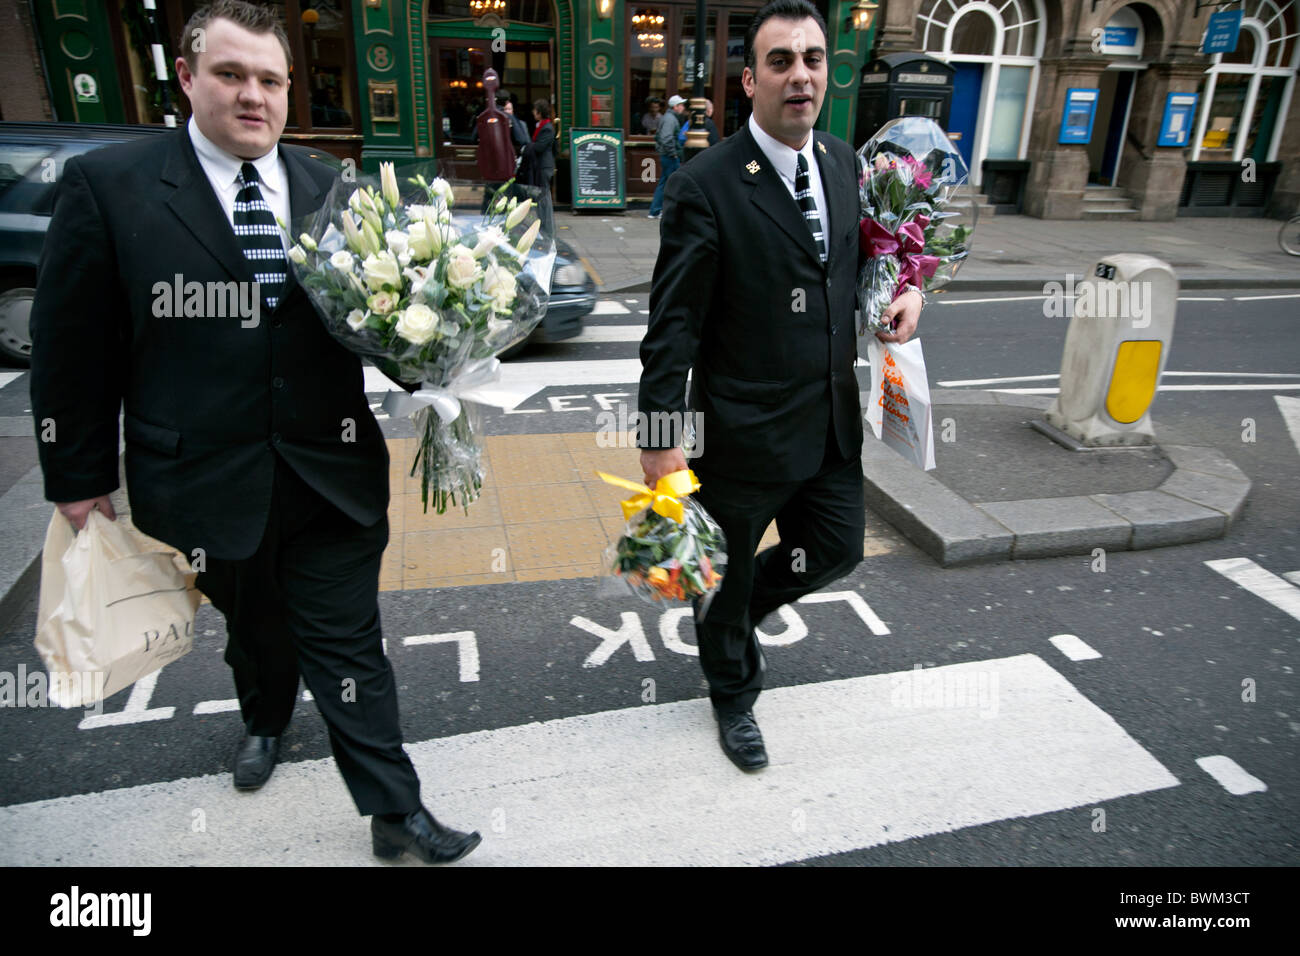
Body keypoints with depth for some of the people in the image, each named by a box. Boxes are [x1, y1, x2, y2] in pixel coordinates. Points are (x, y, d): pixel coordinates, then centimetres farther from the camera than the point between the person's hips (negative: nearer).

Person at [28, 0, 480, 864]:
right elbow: (73, 347, -2)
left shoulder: (331, 188, 2)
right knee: (254, 626, 25)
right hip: (207, 479, 0)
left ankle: (396, 812, 22)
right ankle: (266, 718, 57)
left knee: (349, 646, 8)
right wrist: (81, 478, 1)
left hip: (333, 471, 1)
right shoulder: (107, 185, -5)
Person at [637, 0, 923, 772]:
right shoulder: (706, 187, -18)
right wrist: (661, 438, -21)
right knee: (728, 571, 15)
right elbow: (673, 324, -18)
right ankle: (734, 695, 44)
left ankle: (731, 614, 47)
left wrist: (901, 289, -1)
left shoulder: (843, 162, 4)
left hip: (834, 423, 7)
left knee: (837, 550, 18)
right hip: (745, 433, -6)